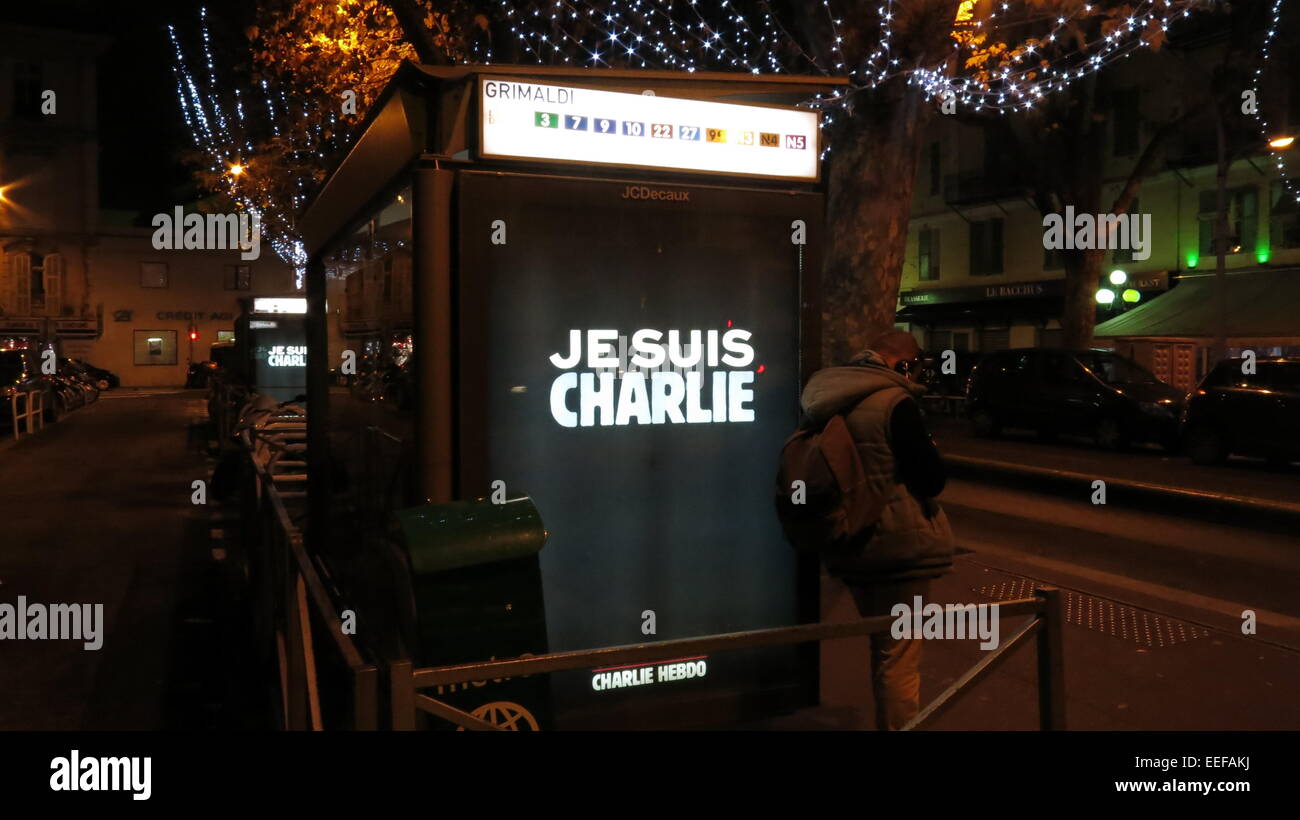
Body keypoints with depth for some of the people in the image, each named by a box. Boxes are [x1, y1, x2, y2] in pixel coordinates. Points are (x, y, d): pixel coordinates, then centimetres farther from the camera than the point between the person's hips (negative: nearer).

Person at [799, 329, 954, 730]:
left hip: (850, 544, 8)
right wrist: (928, 449, 4)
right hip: (898, 545, -8)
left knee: (882, 646, 24)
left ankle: (888, 721, 40)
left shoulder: (827, 401, 4)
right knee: (899, 654, 4)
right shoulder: (894, 402, -18)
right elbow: (932, 478, -15)